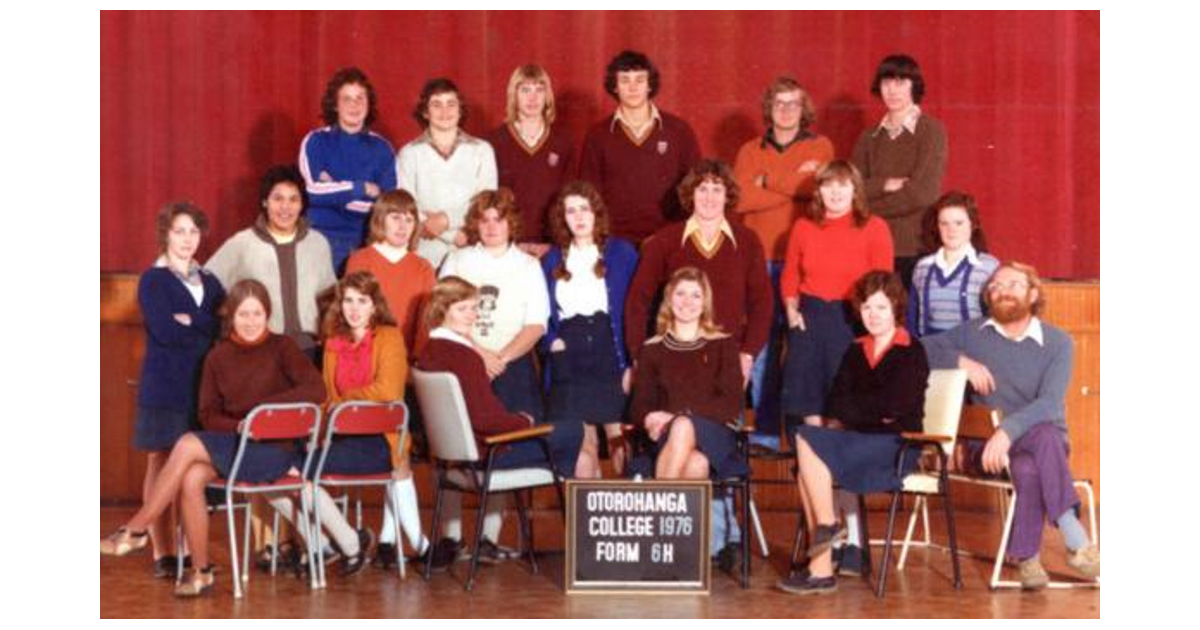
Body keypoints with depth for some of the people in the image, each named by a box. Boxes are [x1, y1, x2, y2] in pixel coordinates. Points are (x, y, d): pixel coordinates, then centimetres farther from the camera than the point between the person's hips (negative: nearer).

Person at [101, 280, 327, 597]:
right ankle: (201, 571, -16)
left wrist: (266, 406, -21)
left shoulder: (282, 347, -3)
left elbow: (317, 390, -15)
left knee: (188, 445, -24)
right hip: (233, 444, 4)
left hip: (275, 450, -4)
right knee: (191, 478, -27)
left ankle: (136, 530, -13)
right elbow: (207, 414, 7)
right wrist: (238, 427, -12)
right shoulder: (218, 357, 7)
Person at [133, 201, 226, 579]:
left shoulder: (209, 281, 18)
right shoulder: (153, 280, 3)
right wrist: (207, 330, -6)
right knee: (162, 466, -2)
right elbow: (163, 330, -12)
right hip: (166, 388, -4)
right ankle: (163, 554, 1)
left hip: (204, 388, 4)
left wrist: (190, 322, -8)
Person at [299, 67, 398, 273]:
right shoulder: (315, 141, 3)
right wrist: (362, 189, -8)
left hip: (364, 241, 1)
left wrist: (334, 192, -8)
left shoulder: (381, 148, 5)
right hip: (321, 236, -1)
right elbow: (311, 191, -12)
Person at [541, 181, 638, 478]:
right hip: (568, 358, 2)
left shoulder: (622, 252, 6)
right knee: (580, 440, 0)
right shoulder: (552, 259, 14)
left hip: (610, 354, -2)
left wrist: (633, 361, -8)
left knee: (619, 436, -5)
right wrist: (550, 341, -5)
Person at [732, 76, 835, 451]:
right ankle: (766, 431, 4)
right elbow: (740, 198, -3)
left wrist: (768, 181, -3)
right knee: (762, 347, -1)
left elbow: (818, 184, -11)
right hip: (761, 260, 2)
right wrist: (794, 184, -6)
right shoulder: (751, 151, 14)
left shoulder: (819, 147, 9)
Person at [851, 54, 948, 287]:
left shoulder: (932, 132, -1)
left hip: (917, 247, -4)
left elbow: (922, 193, -10)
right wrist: (884, 184, -13)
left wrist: (870, 207, -3)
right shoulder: (869, 137, 13)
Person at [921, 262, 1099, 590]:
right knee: (1028, 469, -35)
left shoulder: (1058, 342, 1)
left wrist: (1008, 430, -31)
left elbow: (1050, 403, -14)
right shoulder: (972, 333, 9)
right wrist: (961, 360, -12)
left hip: (1044, 438, 0)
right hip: (985, 444, 0)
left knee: (1044, 434, -37)